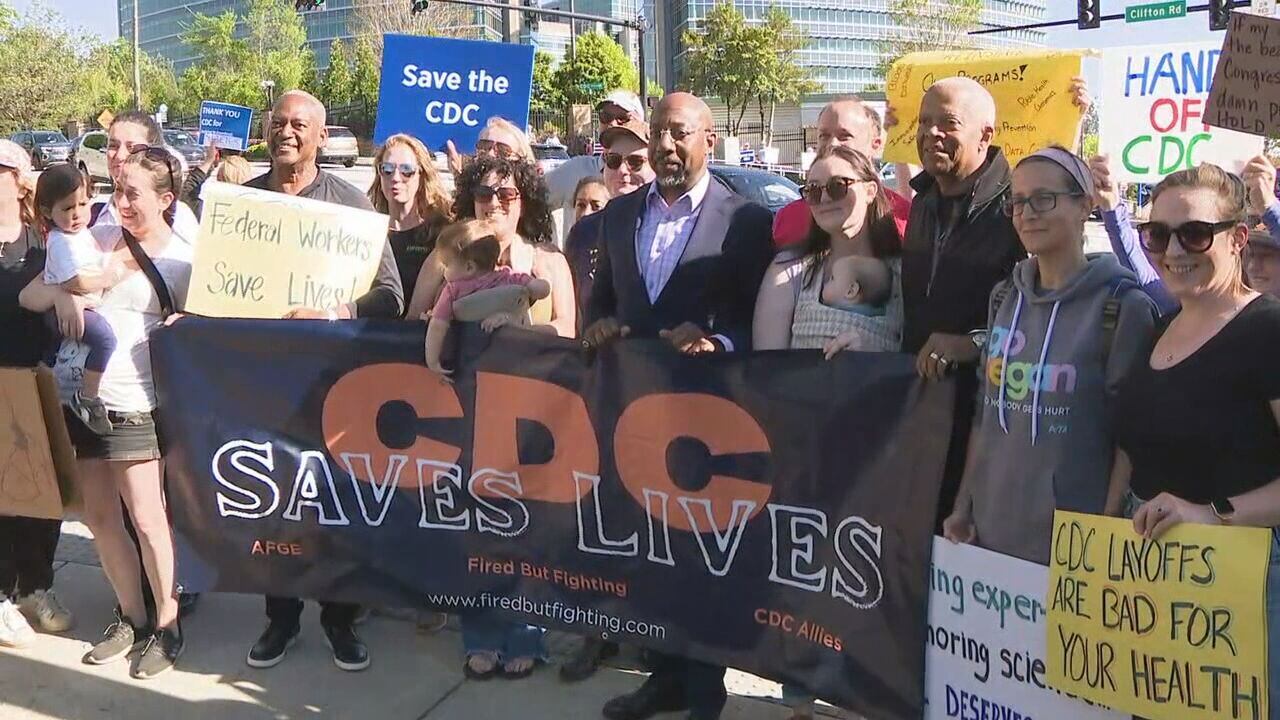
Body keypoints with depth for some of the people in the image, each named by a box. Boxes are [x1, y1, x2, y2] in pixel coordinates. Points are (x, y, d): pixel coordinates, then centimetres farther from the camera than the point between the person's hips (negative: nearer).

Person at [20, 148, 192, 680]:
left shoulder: (183, 261, -2)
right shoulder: (99, 239, 9)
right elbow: (28, 296, 7)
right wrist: (60, 293, -14)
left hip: (132, 404, -5)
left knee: (146, 518, -4)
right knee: (99, 516, 10)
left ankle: (167, 625, 11)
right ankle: (131, 617, 25)